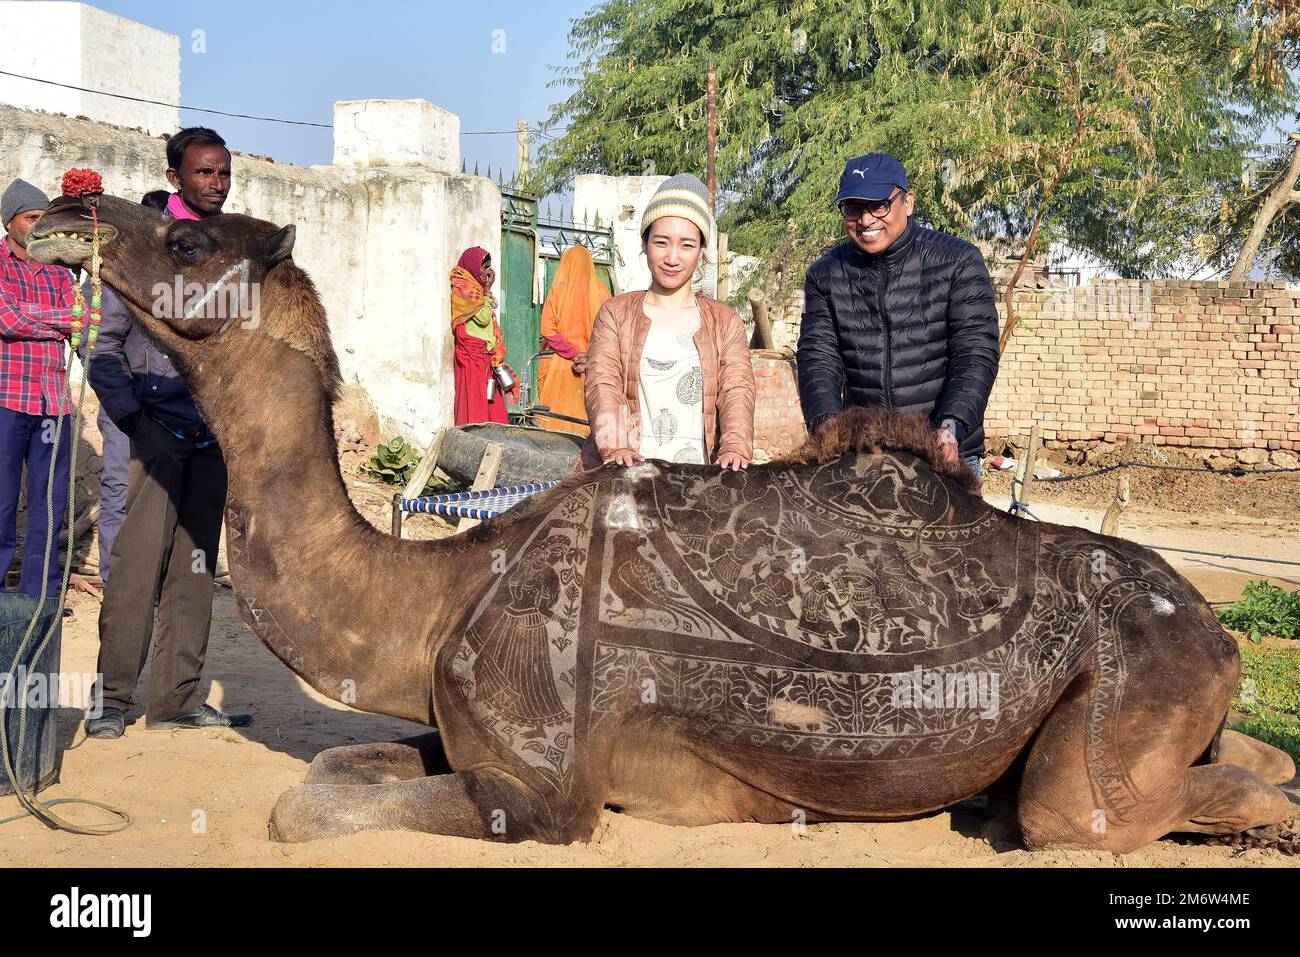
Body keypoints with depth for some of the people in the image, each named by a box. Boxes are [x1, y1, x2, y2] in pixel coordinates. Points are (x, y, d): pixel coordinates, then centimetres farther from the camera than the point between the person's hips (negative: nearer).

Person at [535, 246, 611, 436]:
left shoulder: (558, 289, -2)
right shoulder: (601, 291, 3)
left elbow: (548, 330, -10)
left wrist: (574, 354, -11)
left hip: (561, 362, -2)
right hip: (594, 368, 2)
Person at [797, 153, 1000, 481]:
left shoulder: (958, 261, -3)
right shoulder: (824, 276, 6)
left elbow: (976, 353, -10)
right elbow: (817, 358, -2)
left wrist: (951, 427, -26)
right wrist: (827, 425, -22)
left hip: (946, 453, -2)